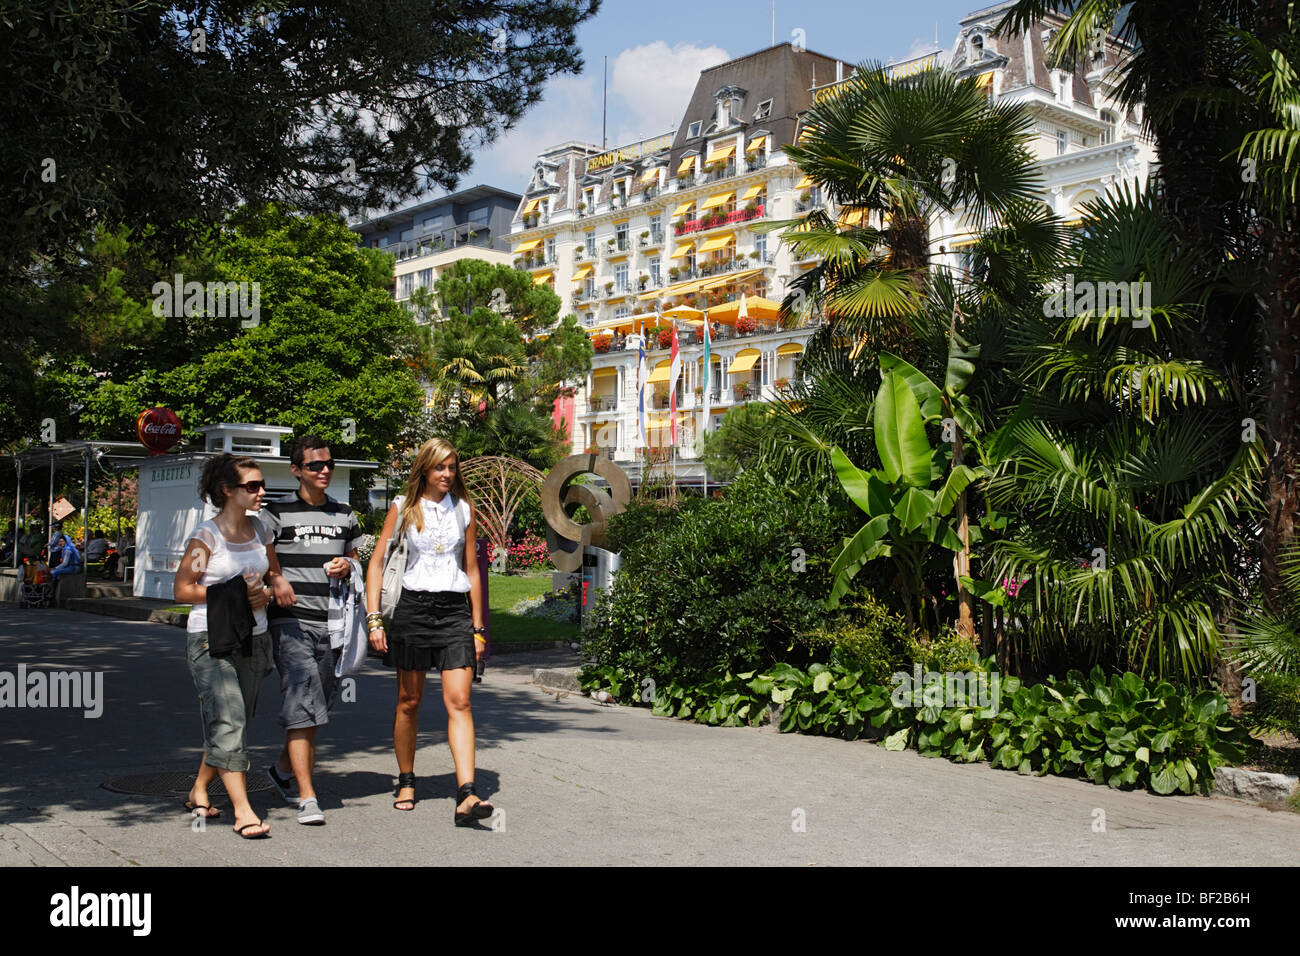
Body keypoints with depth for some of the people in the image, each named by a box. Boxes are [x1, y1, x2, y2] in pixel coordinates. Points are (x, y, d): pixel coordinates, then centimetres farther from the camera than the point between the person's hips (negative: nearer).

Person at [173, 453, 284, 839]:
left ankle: (199, 791, 27)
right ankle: (242, 810, -13)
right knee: (227, 719, -13)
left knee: (233, 723, 9)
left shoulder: (260, 530, 9)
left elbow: (275, 575, 21)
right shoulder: (206, 535, -7)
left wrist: (265, 594, -1)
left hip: (254, 637, 6)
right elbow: (181, 589, -5)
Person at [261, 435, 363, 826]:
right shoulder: (277, 512, 2)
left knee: (318, 704, 12)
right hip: (291, 619, -5)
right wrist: (276, 581, -19)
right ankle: (307, 798, -11)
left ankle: (283, 768, 35)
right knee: (302, 705, -12)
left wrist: (347, 567, 2)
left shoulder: (344, 514, 15)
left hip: (331, 622, 5)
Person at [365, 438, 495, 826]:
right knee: (409, 701, 8)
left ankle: (466, 797, -17)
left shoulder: (464, 509, 9)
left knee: (459, 701, -10)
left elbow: (471, 569, 13)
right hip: (413, 606, -1)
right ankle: (406, 782, 28)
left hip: (454, 609, 1)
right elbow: (377, 563, 3)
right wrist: (374, 619, -6)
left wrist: (478, 627, 10)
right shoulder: (403, 508, 4)